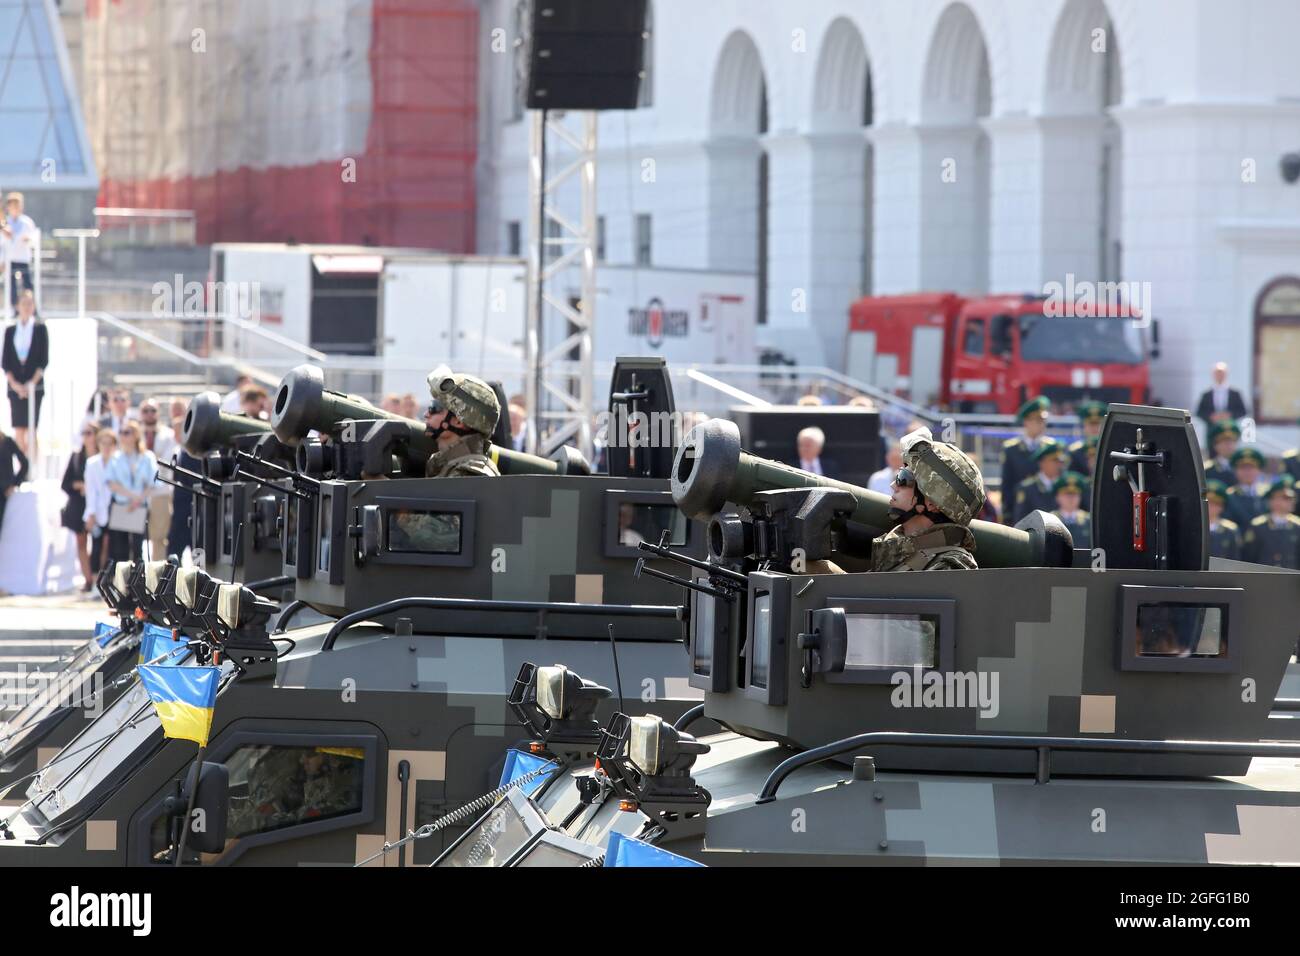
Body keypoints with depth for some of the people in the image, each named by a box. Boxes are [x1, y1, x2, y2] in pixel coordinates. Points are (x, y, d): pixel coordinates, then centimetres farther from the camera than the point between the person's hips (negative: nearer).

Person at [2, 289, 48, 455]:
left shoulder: (40, 328, 3)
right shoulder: (10, 331, 10)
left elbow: (44, 359, -1)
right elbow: (5, 361, 8)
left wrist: (32, 383, -10)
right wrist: (15, 384, -6)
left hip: (34, 386, -3)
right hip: (15, 387, 3)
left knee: (30, 430, -8)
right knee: (18, 431, 0)